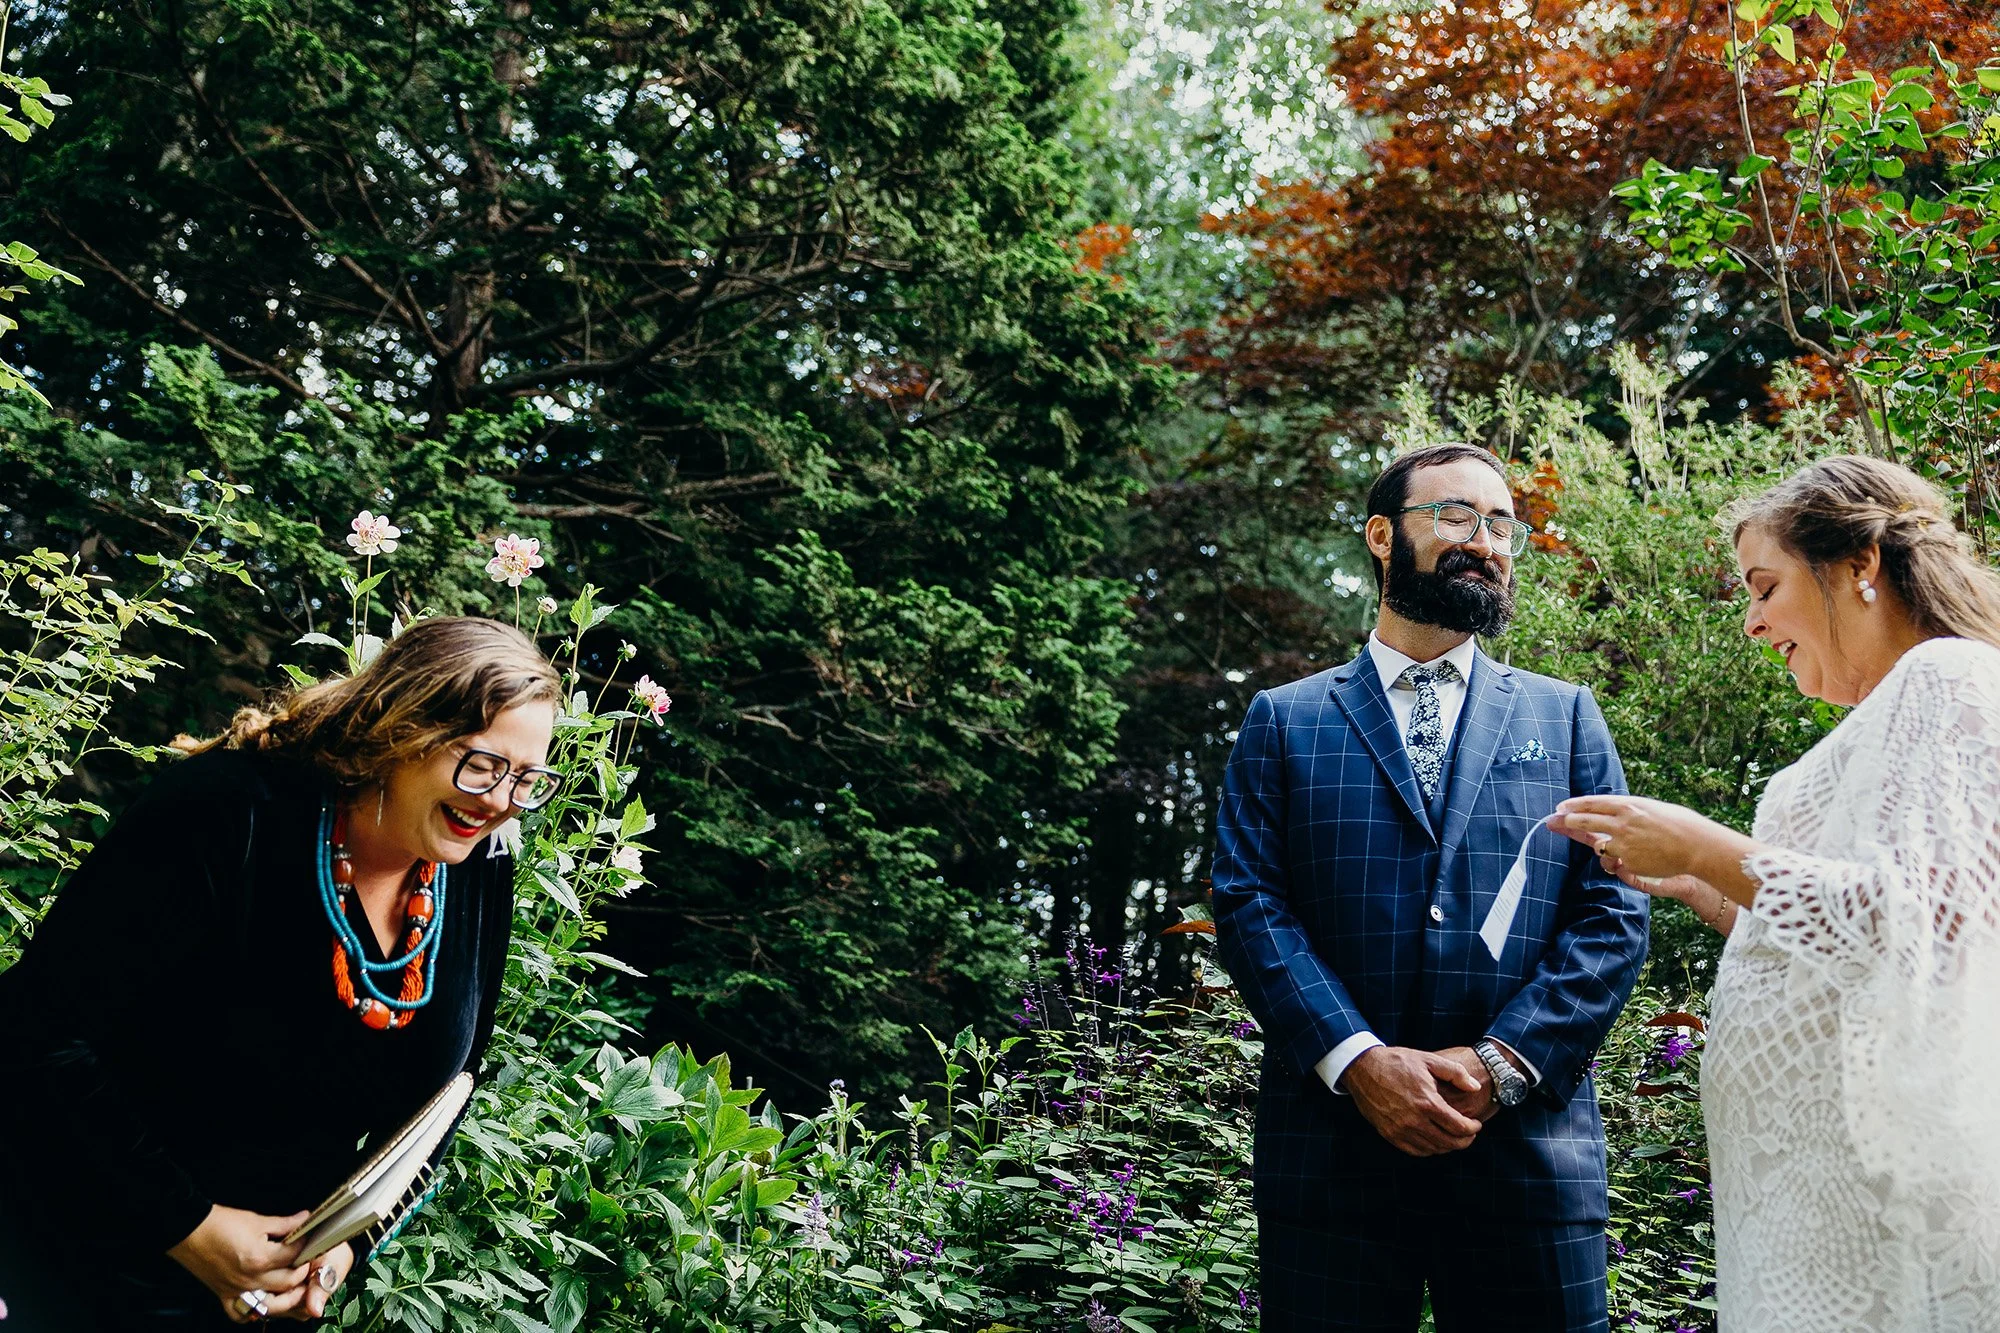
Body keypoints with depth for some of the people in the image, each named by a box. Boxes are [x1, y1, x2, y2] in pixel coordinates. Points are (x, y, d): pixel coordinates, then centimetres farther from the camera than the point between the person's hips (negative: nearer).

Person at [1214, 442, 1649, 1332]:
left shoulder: (1565, 717, 14)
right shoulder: (1284, 720, 10)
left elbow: (1615, 915, 4)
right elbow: (1248, 905, 0)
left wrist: (1502, 1063, -9)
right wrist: (1358, 1060, -14)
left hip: (1528, 1148, 1)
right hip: (1328, 1148, -1)